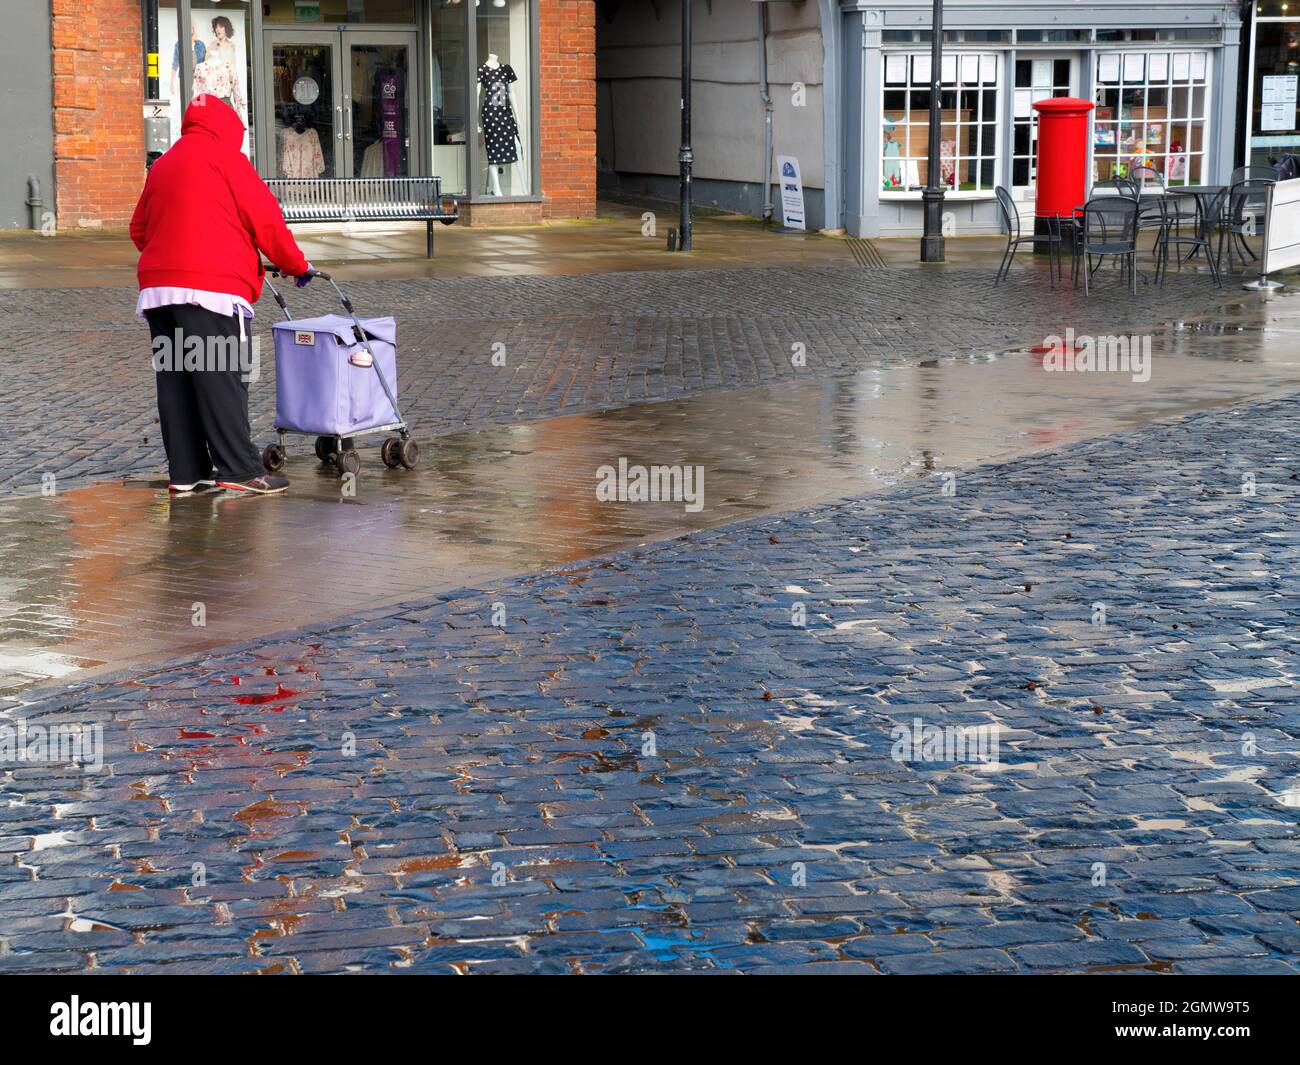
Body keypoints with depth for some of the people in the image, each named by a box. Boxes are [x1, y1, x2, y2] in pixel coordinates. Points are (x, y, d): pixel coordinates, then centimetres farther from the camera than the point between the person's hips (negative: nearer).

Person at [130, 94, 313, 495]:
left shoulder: (162, 165, 22)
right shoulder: (224, 157, 0)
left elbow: (140, 228, 24)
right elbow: (265, 218, -2)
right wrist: (298, 265, 9)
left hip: (157, 288, 7)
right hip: (210, 287, -7)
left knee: (174, 380, 7)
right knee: (221, 379, -7)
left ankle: (186, 471, 10)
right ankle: (239, 469, -9)